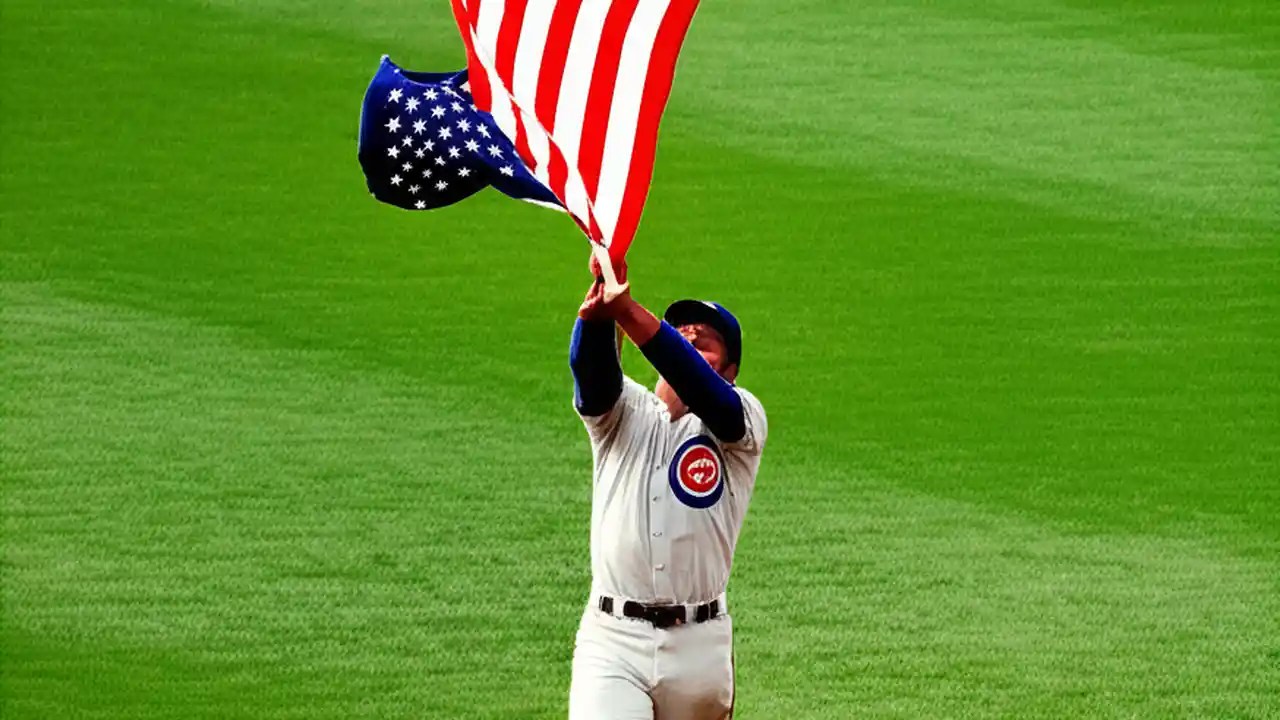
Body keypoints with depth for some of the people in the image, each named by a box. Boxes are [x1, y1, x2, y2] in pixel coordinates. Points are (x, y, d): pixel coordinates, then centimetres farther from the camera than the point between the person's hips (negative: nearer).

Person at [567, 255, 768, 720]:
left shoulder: (742, 420, 2)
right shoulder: (622, 412, 9)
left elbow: (697, 386, -20)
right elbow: (591, 369, -13)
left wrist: (628, 311, -36)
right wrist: (596, 311, -38)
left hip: (699, 646, 0)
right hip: (611, 641, 0)